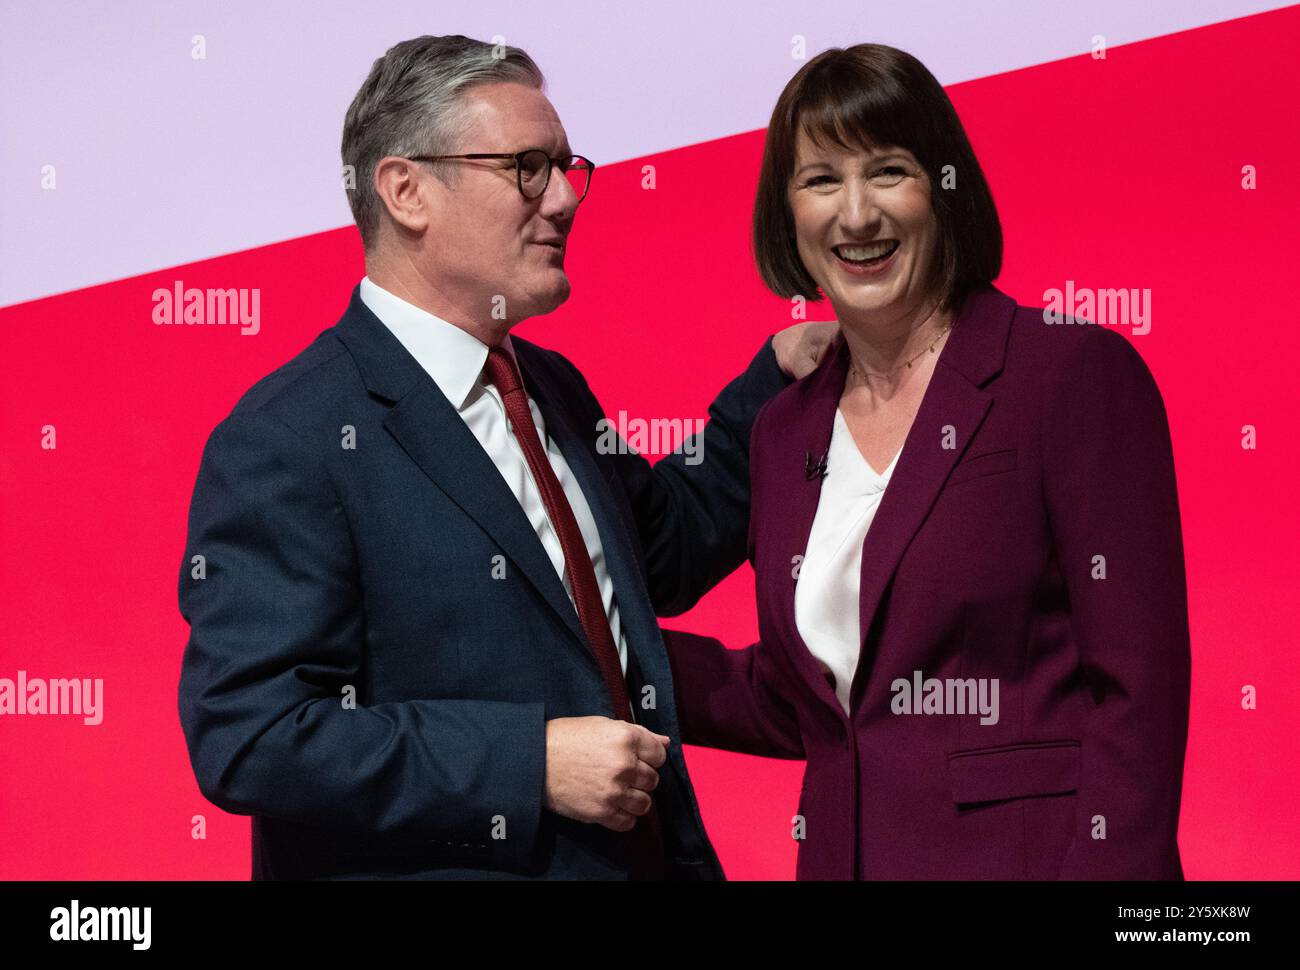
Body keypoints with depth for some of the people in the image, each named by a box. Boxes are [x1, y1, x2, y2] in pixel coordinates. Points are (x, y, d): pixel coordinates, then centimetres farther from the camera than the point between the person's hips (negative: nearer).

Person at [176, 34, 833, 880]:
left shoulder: (554, 388, 8)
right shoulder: (282, 444, -17)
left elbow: (658, 556, 22)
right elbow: (248, 739, -22)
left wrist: (777, 377, 12)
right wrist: (533, 764, -24)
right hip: (434, 861, -7)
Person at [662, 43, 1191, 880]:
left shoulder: (1080, 373, -9)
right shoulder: (787, 431, 9)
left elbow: (1139, 690, -12)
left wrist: (1108, 868, -21)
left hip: (1022, 853, -5)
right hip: (844, 853, 6)